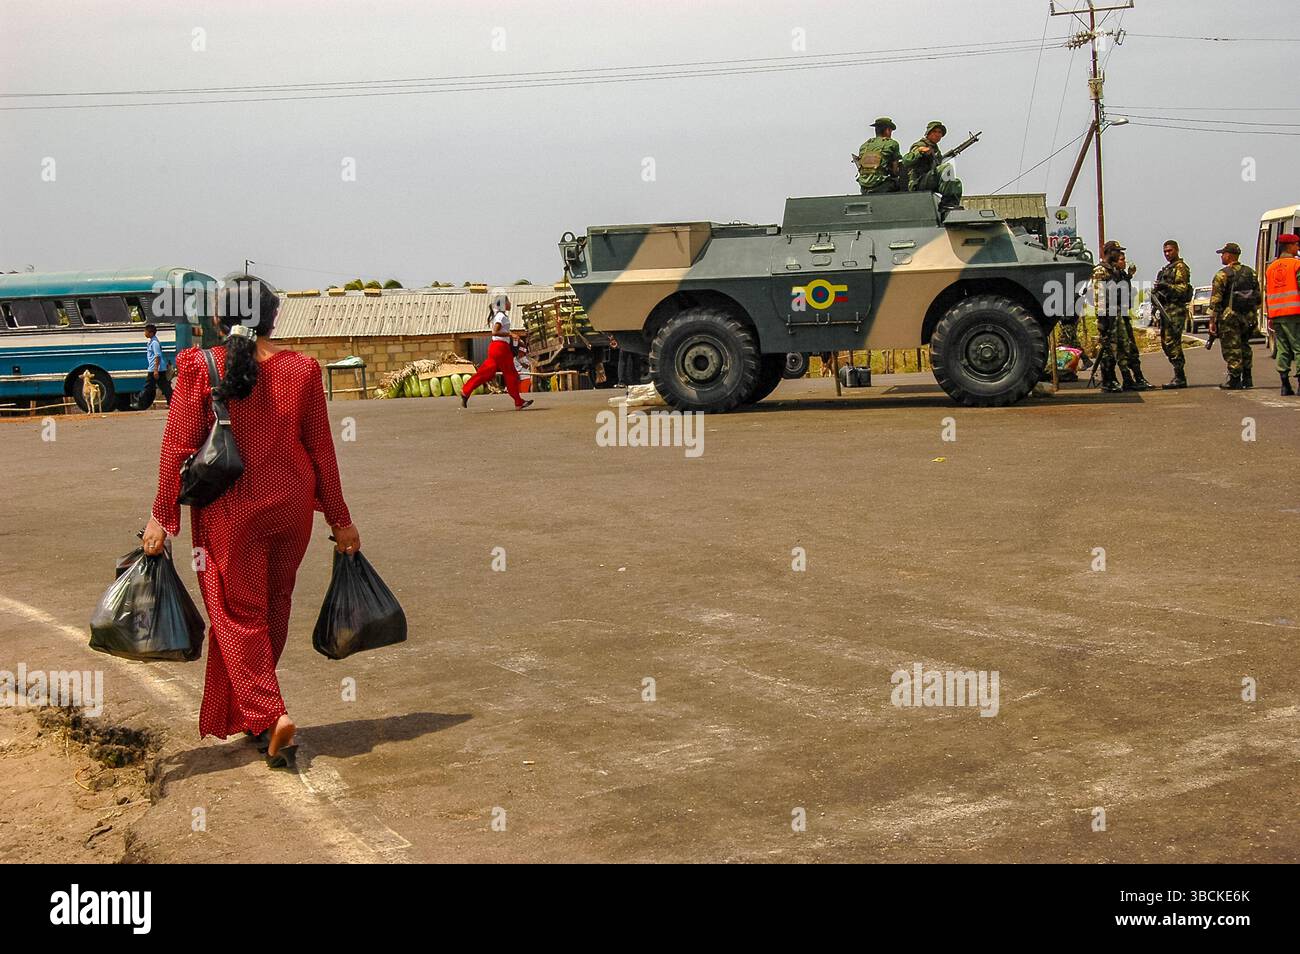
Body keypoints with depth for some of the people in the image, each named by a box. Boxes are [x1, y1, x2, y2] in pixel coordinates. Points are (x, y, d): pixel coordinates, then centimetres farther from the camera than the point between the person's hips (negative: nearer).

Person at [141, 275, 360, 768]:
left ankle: (270, 716, -13)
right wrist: (340, 520, 9)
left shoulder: (200, 368, -8)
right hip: (290, 506, 3)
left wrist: (161, 517, -1)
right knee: (272, 609, 17)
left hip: (228, 510, -2)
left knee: (239, 615, 5)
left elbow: (177, 447, -8)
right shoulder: (302, 369, -2)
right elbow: (321, 450, 2)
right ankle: (243, 714, 31)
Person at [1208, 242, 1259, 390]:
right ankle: (1247, 379, 18)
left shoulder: (1223, 274, -8)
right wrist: (1253, 315, 18)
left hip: (1229, 316, -6)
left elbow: (1215, 300, -11)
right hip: (1247, 317, 6)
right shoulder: (1251, 272, 9)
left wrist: (1212, 320, -8)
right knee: (1244, 347, 17)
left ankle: (1234, 380, -3)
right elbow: (1258, 297, 12)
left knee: (1231, 349, -1)